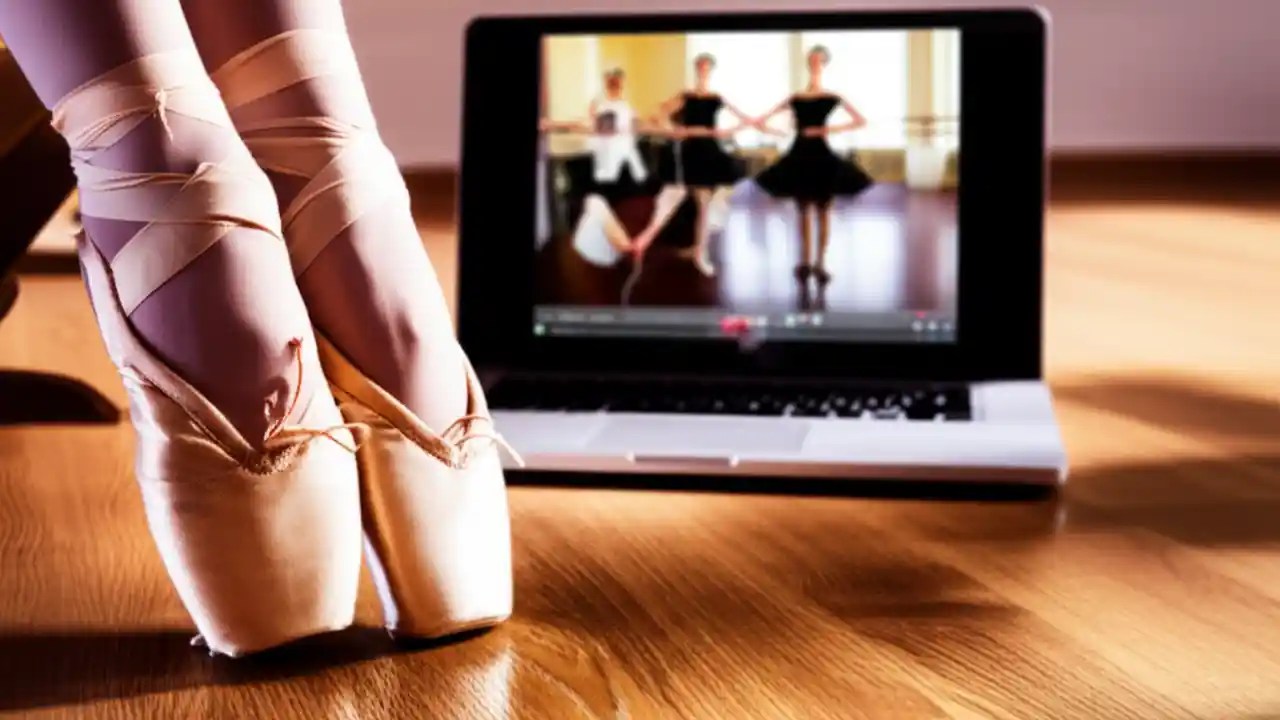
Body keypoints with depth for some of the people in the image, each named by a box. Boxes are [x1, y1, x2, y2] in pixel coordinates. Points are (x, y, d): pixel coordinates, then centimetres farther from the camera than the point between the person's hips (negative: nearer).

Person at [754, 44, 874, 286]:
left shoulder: (833, 98, -1)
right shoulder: (794, 99, 4)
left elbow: (861, 121, -10)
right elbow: (761, 121, 6)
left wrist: (831, 129, -18)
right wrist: (780, 132, -12)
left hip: (821, 157, -2)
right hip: (799, 157, 2)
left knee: (822, 212, 4)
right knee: (803, 211, 10)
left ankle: (820, 263, 9)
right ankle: (805, 261, 18)